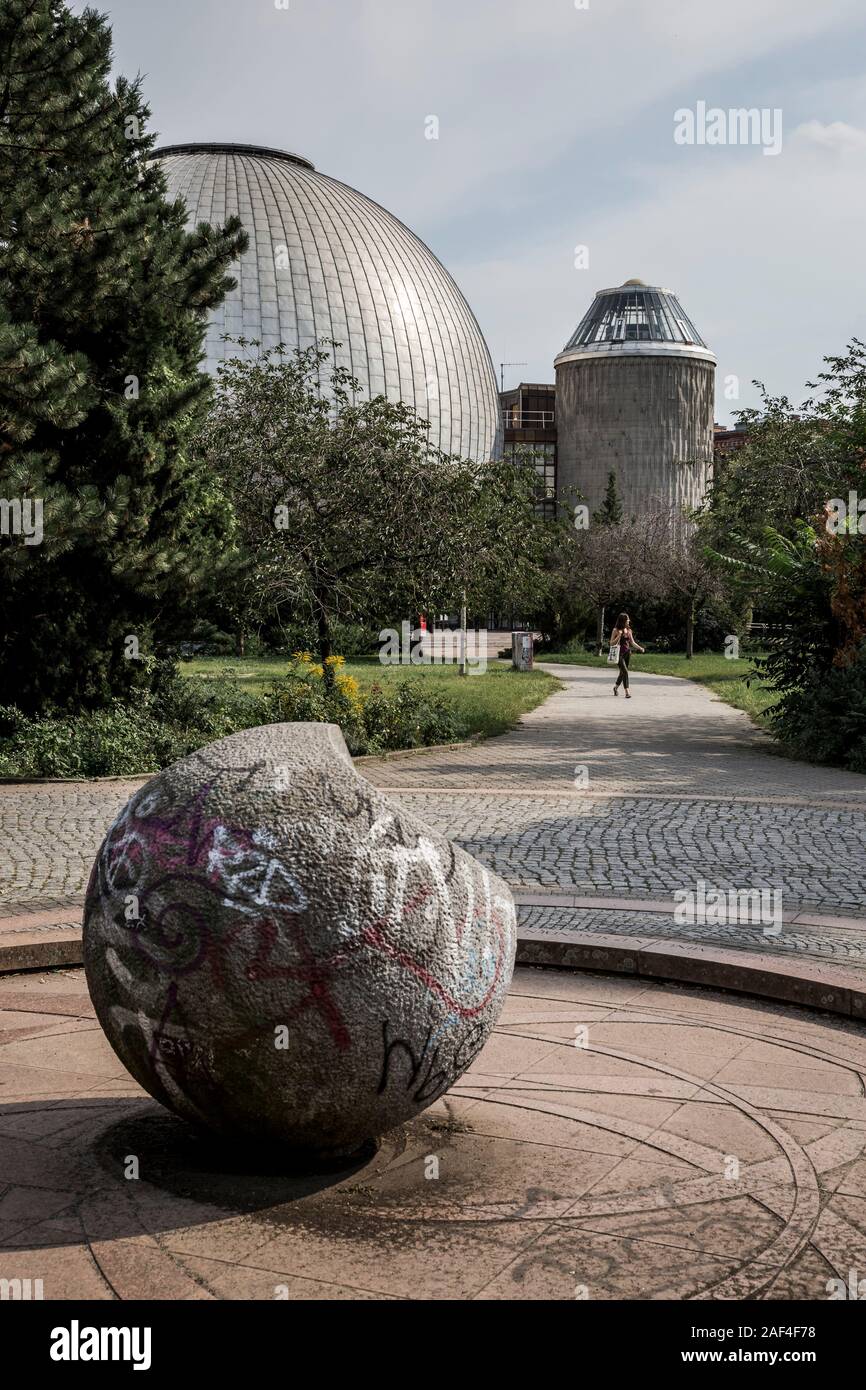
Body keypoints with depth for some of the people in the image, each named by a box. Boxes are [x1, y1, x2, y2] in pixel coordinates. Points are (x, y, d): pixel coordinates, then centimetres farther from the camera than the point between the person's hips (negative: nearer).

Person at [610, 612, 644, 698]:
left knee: (622, 672, 15)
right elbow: (611, 643, -6)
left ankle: (616, 687, 39)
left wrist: (640, 648, -3)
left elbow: (632, 642, 13)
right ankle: (627, 692, -18)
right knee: (625, 672, -16)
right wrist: (619, 636, -20)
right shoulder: (616, 630, -6)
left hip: (627, 653, 6)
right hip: (619, 654, -6)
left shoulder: (629, 630, 9)